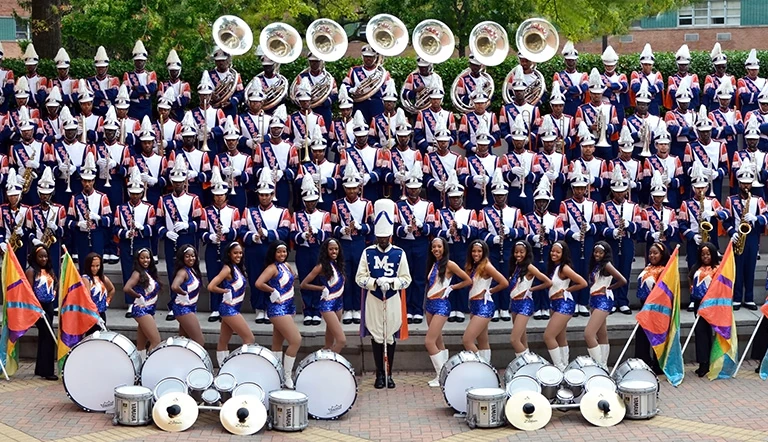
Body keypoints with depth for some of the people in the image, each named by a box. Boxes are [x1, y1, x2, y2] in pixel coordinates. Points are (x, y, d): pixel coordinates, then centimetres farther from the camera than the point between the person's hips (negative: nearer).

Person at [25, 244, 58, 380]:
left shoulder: (49, 270, 13)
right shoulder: (31, 271, -7)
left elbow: (56, 282, 30)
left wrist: (54, 292, 11)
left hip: (49, 305, 7)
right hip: (38, 306, -7)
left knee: (44, 336, 12)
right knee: (49, 337, -12)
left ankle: (40, 369, 20)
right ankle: (47, 371, -9)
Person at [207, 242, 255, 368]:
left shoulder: (238, 268, 10)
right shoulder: (227, 269, -14)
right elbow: (211, 287, -22)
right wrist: (225, 291, -11)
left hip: (233, 309, 8)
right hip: (229, 308, -8)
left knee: (223, 342, 12)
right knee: (249, 338, -9)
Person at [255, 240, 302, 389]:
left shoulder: (286, 265, 10)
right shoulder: (272, 268, -13)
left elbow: (292, 277, 31)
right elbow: (259, 283, -27)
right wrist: (273, 291, -13)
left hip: (288, 307, 8)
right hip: (278, 308, -8)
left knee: (277, 343, 12)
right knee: (296, 340, -14)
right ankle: (287, 377, -8)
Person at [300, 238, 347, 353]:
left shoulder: (338, 264, 7)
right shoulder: (322, 266, -12)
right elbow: (303, 284, -11)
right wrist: (322, 288, -11)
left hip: (338, 303, 7)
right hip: (327, 304, -7)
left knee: (329, 344, 11)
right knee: (342, 340, -17)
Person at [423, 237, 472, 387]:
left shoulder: (449, 264, -8)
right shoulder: (433, 264, 12)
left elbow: (468, 280, -7)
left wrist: (451, 287, -3)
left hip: (441, 305, -8)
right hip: (430, 304, 8)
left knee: (429, 342, -13)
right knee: (438, 342, 10)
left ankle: (442, 375, -6)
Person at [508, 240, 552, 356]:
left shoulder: (529, 267, -12)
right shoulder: (515, 267, 10)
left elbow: (548, 282, -18)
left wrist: (531, 289, -8)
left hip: (525, 304, -8)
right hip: (514, 303, 8)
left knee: (514, 339, -14)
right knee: (521, 340, 12)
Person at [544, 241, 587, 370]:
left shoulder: (564, 268, -16)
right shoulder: (553, 267, 9)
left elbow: (583, 283, -19)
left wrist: (566, 289, -10)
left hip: (564, 304, -9)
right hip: (555, 304, 9)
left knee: (548, 336, -13)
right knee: (561, 339, 13)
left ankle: (560, 367, -7)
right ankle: (564, 366, 20)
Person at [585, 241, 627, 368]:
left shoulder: (606, 265, -11)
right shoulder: (595, 265, 13)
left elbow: (623, 281, -19)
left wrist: (609, 287, -5)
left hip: (603, 301, -9)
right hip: (594, 301, 9)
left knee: (588, 334, -17)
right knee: (602, 336, 12)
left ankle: (600, 366, -15)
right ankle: (603, 366, 16)